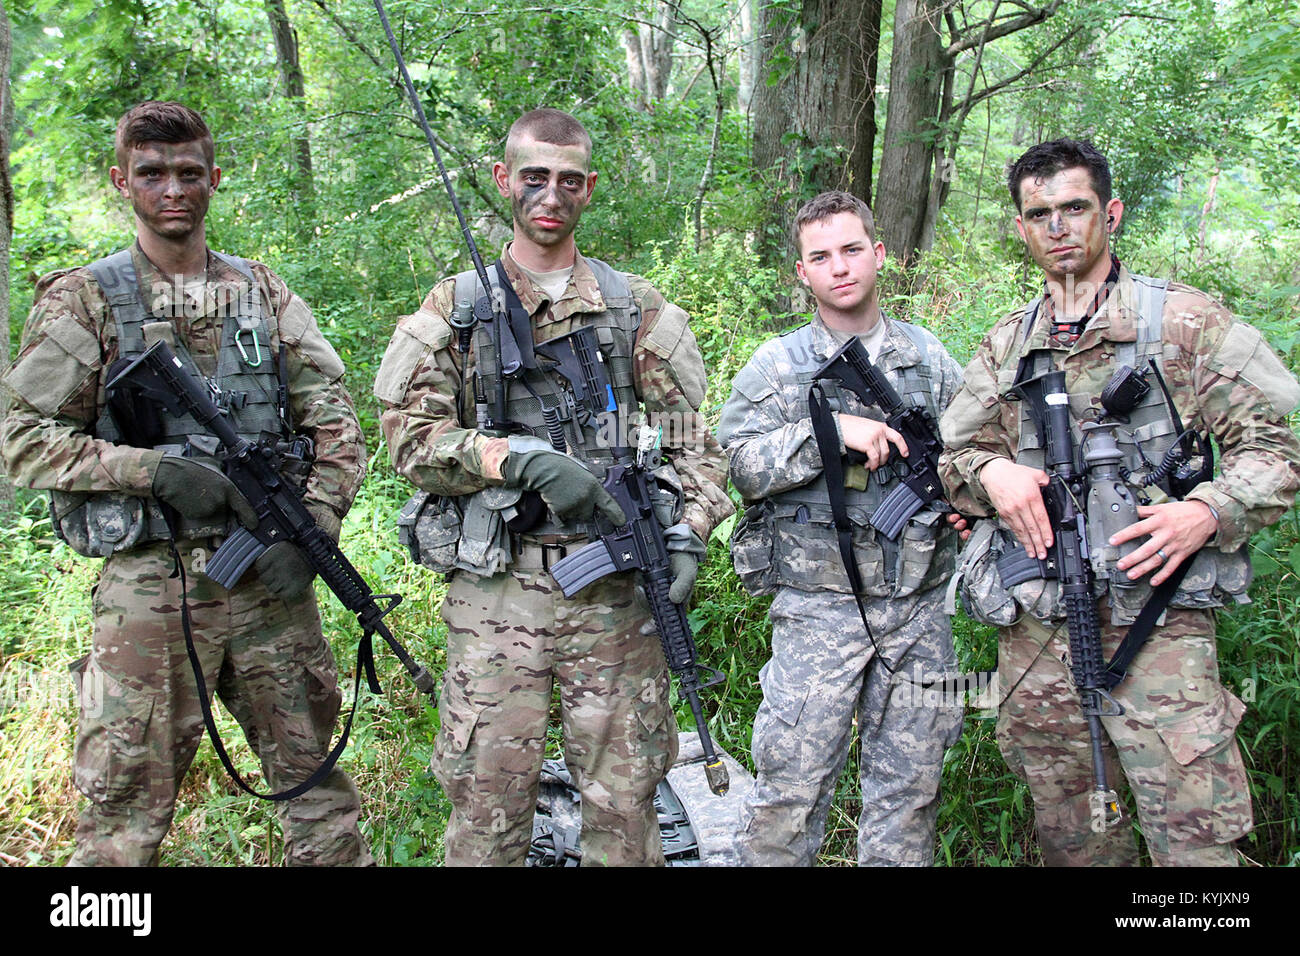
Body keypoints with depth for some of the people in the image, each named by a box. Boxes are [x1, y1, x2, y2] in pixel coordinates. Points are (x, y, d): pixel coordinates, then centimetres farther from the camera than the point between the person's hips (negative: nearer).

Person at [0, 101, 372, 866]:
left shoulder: (264, 293, 10)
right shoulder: (83, 300, 2)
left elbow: (335, 423, 7)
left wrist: (313, 529, -7)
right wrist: (156, 469, -15)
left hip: (270, 574, 3)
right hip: (150, 583, -2)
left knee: (316, 775, 12)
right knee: (127, 813, 4)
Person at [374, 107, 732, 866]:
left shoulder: (638, 309, 9)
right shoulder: (455, 308, 7)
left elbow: (692, 441, 7)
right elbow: (411, 436, -3)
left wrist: (686, 538, -9)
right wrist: (523, 458, -18)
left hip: (617, 584, 1)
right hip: (497, 585, 0)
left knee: (625, 795, 8)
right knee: (488, 797, 5)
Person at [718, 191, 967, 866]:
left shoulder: (932, 359, 11)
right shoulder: (776, 365, 2)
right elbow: (740, 465, -10)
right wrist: (830, 429, -19)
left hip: (920, 604, 3)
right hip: (819, 603, -3)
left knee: (910, 783, 12)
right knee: (792, 782, -1)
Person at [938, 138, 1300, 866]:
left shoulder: (1182, 320, 2)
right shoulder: (1006, 346, 15)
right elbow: (953, 457, 17)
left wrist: (1210, 511, -18)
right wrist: (990, 471, -6)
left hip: (1156, 623, -4)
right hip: (1035, 632, 4)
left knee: (1194, 839, -7)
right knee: (1068, 835, 14)